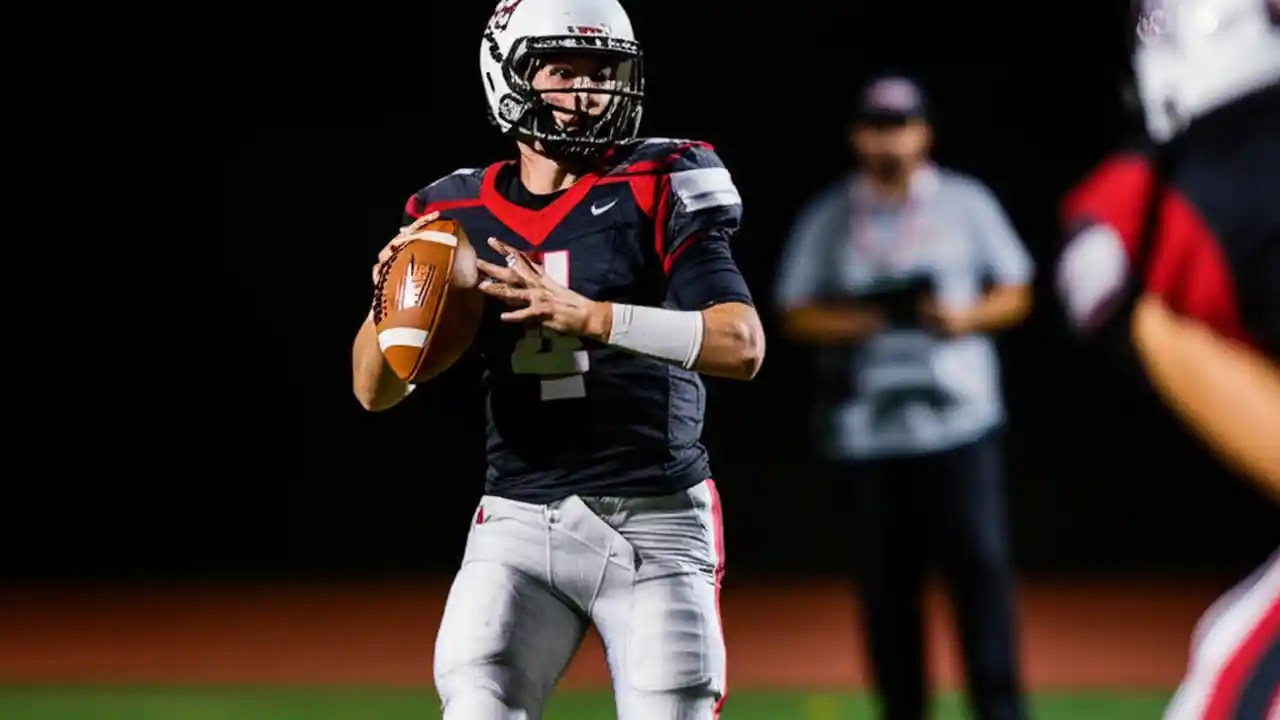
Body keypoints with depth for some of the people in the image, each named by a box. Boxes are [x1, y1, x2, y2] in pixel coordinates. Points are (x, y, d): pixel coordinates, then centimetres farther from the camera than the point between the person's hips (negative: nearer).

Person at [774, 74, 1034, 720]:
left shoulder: (966, 202, 7)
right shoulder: (826, 217, 7)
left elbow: (1016, 294, 9)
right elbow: (796, 315, 5)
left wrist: (965, 318, -11)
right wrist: (872, 317, -12)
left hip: (959, 424, -1)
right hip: (862, 434, 1)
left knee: (980, 562, -9)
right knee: (884, 581, 3)